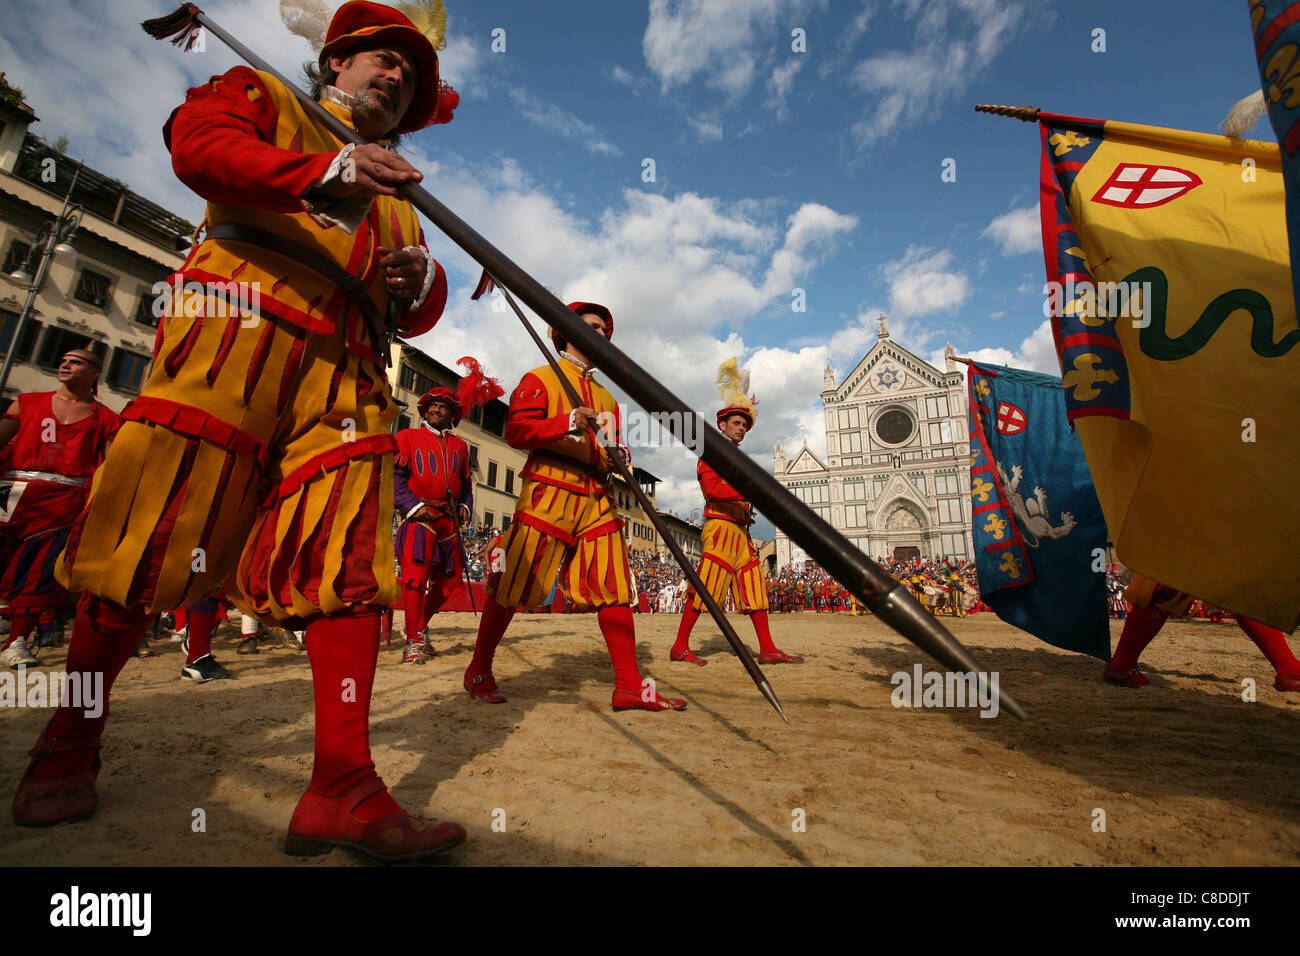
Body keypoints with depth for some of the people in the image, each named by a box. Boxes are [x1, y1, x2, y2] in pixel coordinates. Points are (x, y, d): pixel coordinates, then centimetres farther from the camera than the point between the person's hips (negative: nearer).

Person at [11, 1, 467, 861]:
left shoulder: (396, 200, 32)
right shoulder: (263, 96, 24)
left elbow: (419, 313, 21)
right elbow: (196, 141, 1)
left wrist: (421, 281, -3)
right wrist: (322, 169, -14)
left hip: (346, 370, 4)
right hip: (238, 334, -3)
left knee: (350, 558, -11)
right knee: (155, 537, -3)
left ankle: (343, 788, -10)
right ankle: (69, 744, 18)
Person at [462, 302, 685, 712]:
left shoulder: (606, 397, 26)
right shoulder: (540, 379, 7)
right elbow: (516, 429, -7)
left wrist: (616, 457, 3)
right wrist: (567, 423, -20)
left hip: (597, 499, 6)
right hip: (549, 492, -6)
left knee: (615, 588, -1)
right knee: (513, 585, -3)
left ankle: (630, 685, 4)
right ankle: (479, 670, 16)